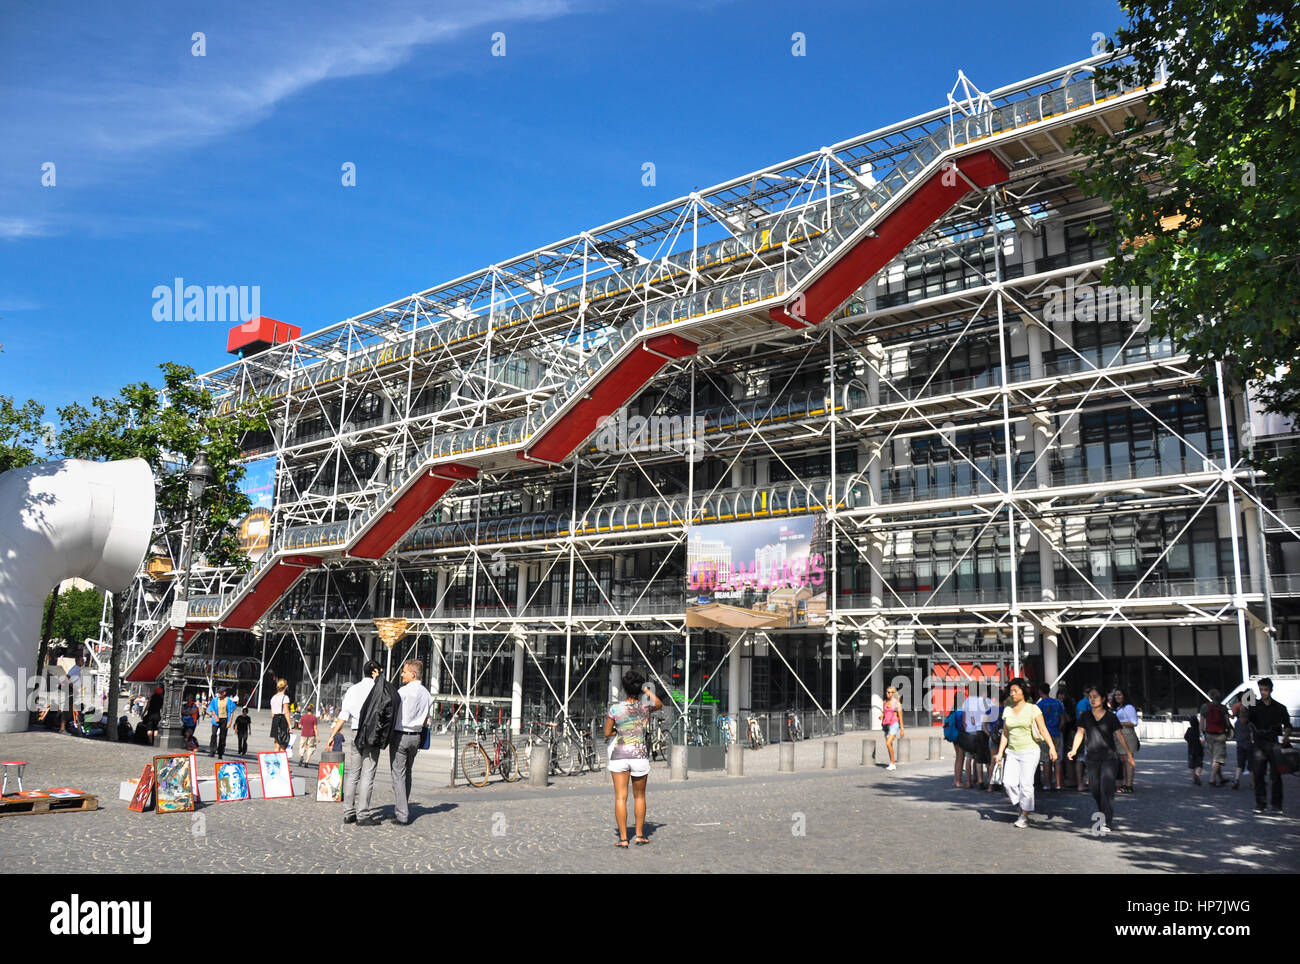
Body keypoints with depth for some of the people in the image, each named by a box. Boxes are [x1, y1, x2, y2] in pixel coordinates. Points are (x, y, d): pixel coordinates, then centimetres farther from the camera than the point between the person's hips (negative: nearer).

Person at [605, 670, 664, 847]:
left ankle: (623, 838, 2)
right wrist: (647, 690, 19)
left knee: (620, 797, 3)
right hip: (640, 756, 1)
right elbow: (660, 704, 19)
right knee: (639, 796, 16)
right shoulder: (646, 708, -3)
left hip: (619, 755, -1)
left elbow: (607, 733, 2)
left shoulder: (615, 709, -6)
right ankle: (640, 835, 22)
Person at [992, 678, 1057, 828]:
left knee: (1026, 783, -8)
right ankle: (1021, 807, 12)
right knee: (1009, 782, -10)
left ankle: (1024, 816, 5)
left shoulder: (1032, 709, -3)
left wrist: (1051, 747, -21)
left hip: (1029, 751, -4)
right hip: (1012, 752, 4)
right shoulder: (1007, 710, 10)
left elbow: (1043, 730, -9)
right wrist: (1000, 752, 9)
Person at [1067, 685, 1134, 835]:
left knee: (1106, 788, -14)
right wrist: (1074, 749, -14)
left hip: (1110, 757, -3)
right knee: (1095, 791, 6)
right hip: (1093, 758, 3)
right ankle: (1103, 817, 26)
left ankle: (1108, 823, -14)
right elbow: (1080, 733, 1)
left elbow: (1119, 735, 0)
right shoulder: (1085, 716, 7)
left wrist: (1128, 752, -10)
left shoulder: (1111, 717, 0)